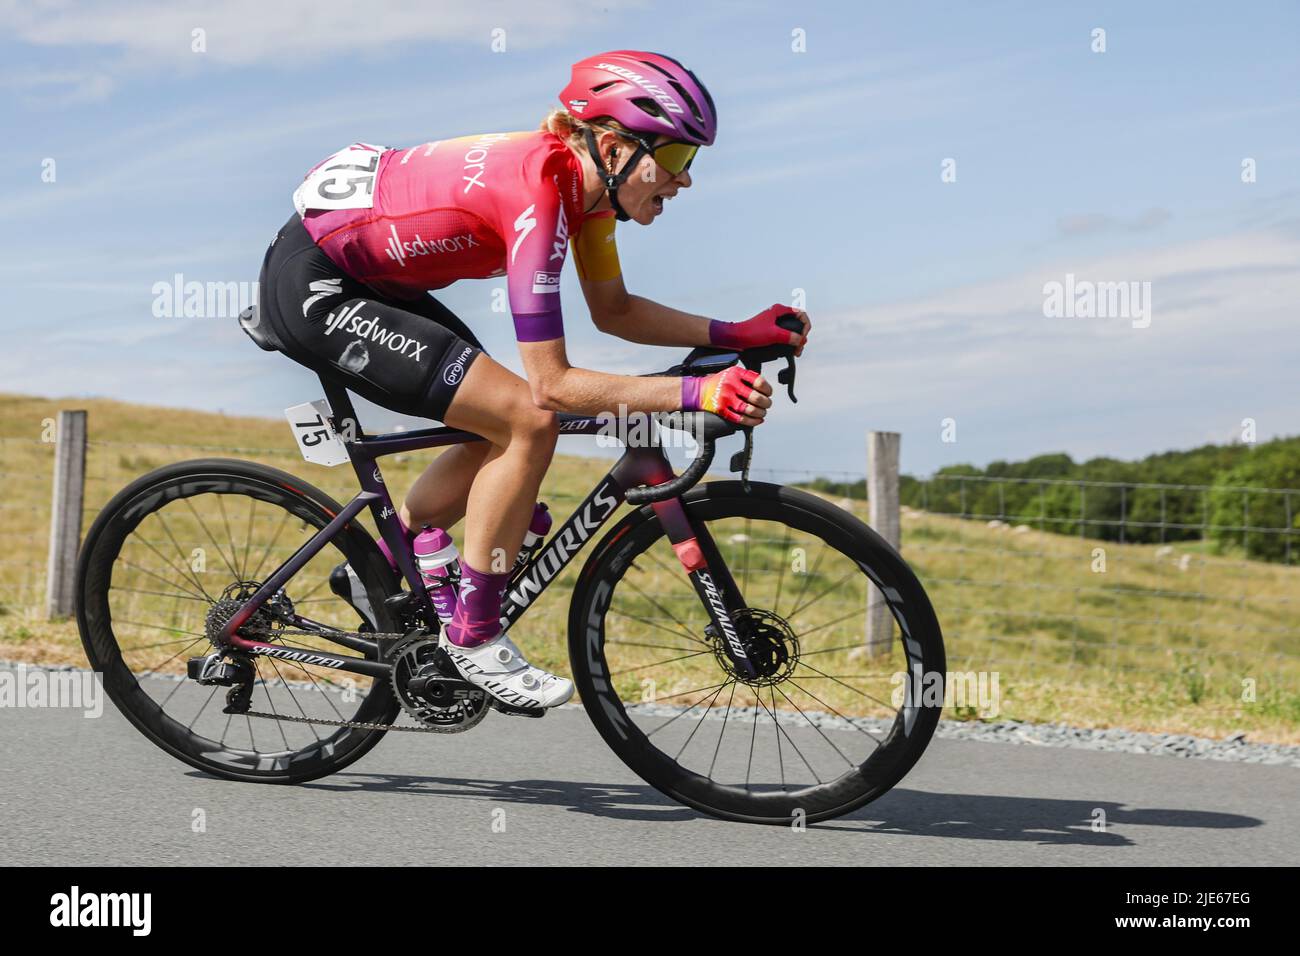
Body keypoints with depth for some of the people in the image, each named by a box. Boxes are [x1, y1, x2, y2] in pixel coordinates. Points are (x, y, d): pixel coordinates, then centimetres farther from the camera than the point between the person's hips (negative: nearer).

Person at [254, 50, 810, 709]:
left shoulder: (585, 177, -2)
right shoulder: (536, 193, -28)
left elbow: (613, 311, 10)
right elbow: (554, 384, -28)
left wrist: (733, 334, -1)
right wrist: (696, 393, -32)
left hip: (365, 278, 9)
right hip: (311, 286, -9)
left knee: (505, 429, 10)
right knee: (529, 419, -15)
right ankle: (473, 636, -3)